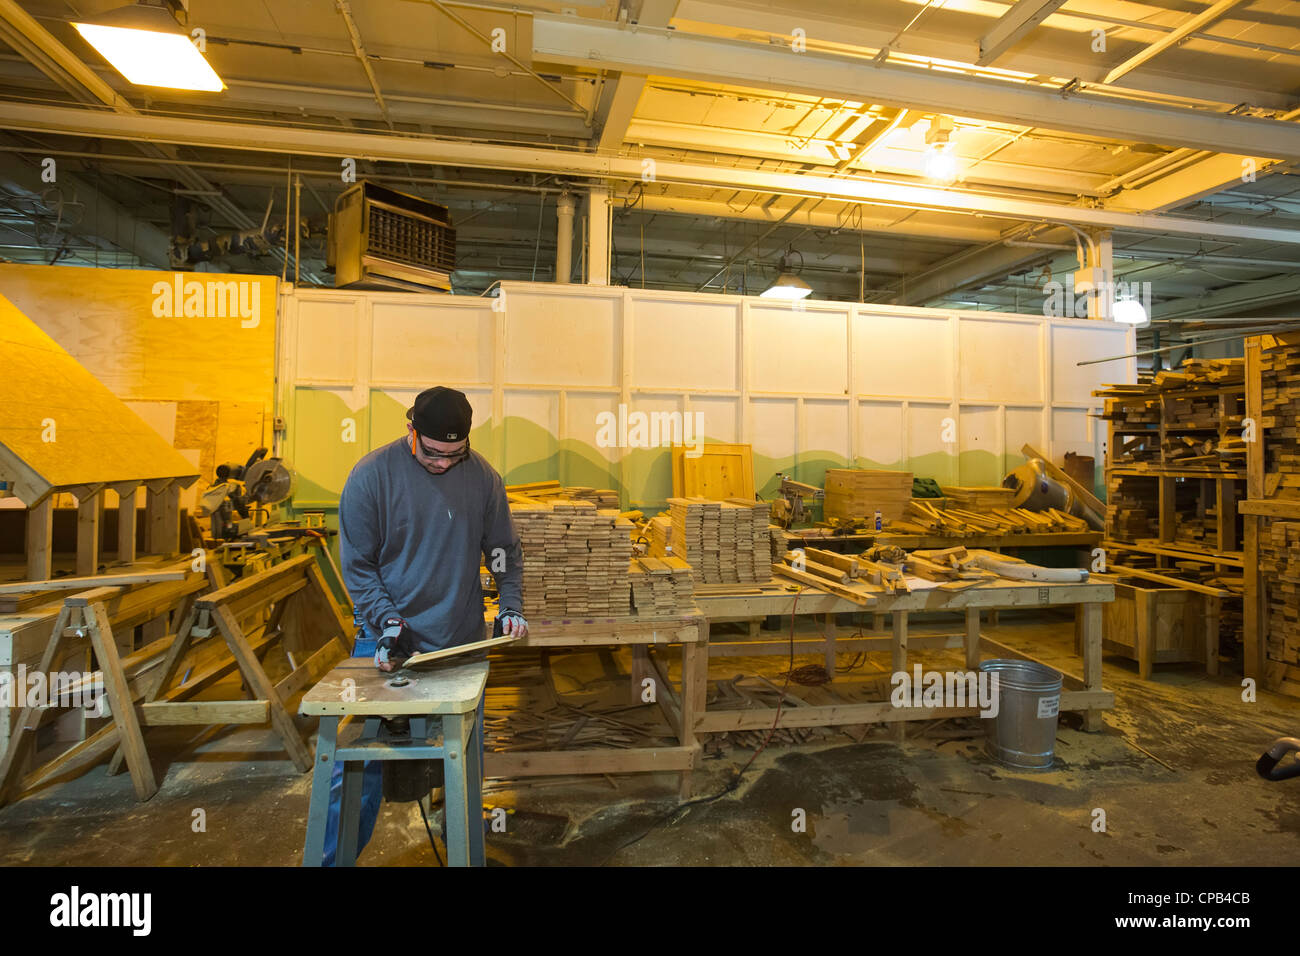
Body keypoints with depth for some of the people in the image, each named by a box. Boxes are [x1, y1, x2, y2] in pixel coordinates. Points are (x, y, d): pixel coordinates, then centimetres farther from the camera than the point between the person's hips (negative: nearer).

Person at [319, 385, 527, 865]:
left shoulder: (482, 476, -2)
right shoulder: (372, 474, -9)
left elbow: (504, 550, 7)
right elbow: (357, 564, -5)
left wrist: (511, 606, -5)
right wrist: (389, 624, -14)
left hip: (462, 644, 3)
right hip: (388, 644, -2)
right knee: (360, 762, 3)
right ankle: (335, 856, 26)